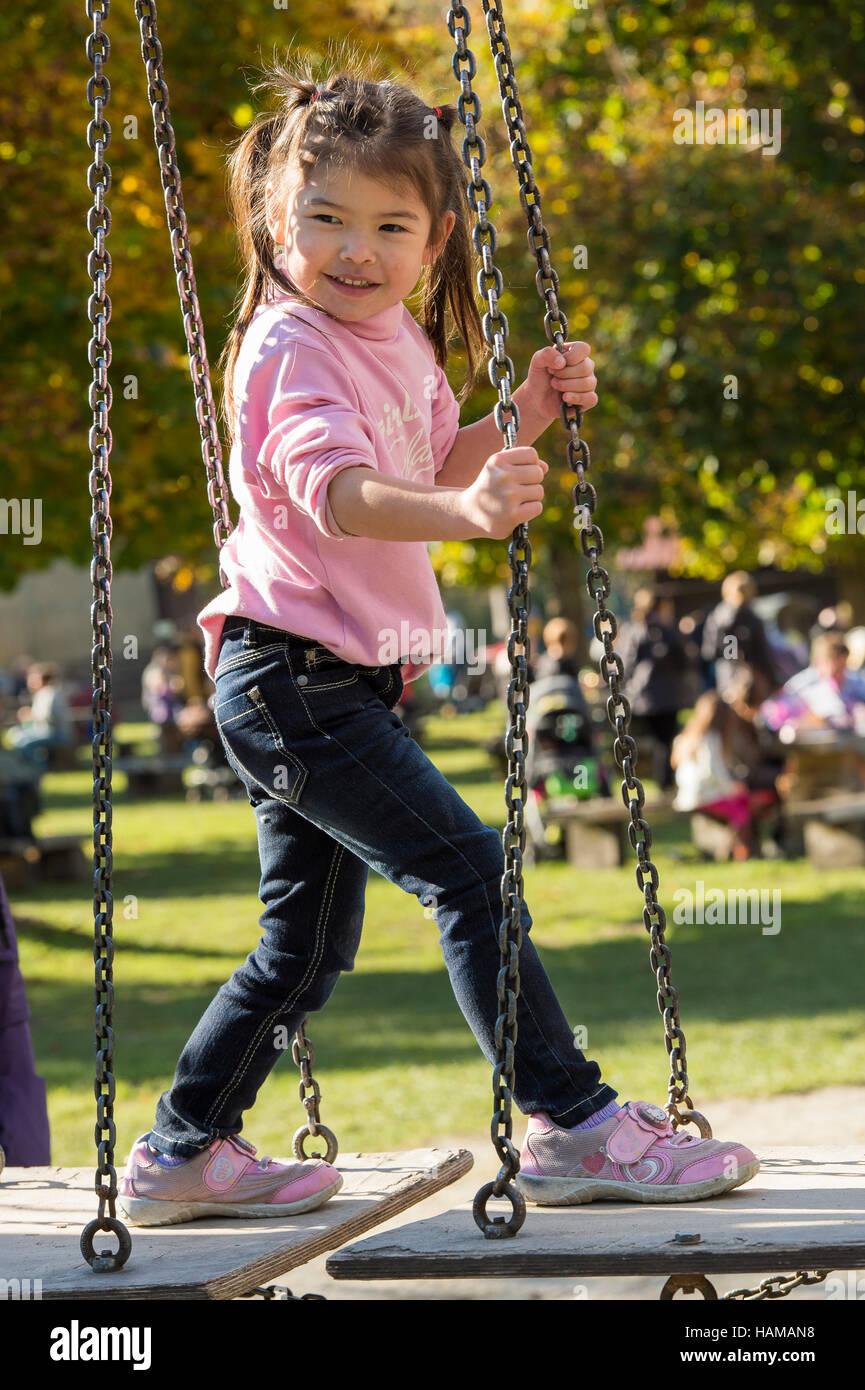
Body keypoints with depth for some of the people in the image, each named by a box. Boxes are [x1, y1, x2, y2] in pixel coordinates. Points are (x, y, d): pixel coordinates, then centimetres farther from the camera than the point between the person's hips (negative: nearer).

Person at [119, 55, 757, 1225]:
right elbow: (338, 495, -33)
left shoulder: (397, 339, 12)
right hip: (293, 675, -10)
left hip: (340, 680, 10)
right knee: (467, 870, -15)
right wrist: (465, 514, -51)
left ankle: (182, 1155, 22)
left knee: (308, 946, 15)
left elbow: (431, 472, 23)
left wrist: (523, 417, 5)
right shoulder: (294, 351, -17)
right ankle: (573, 1126, -12)